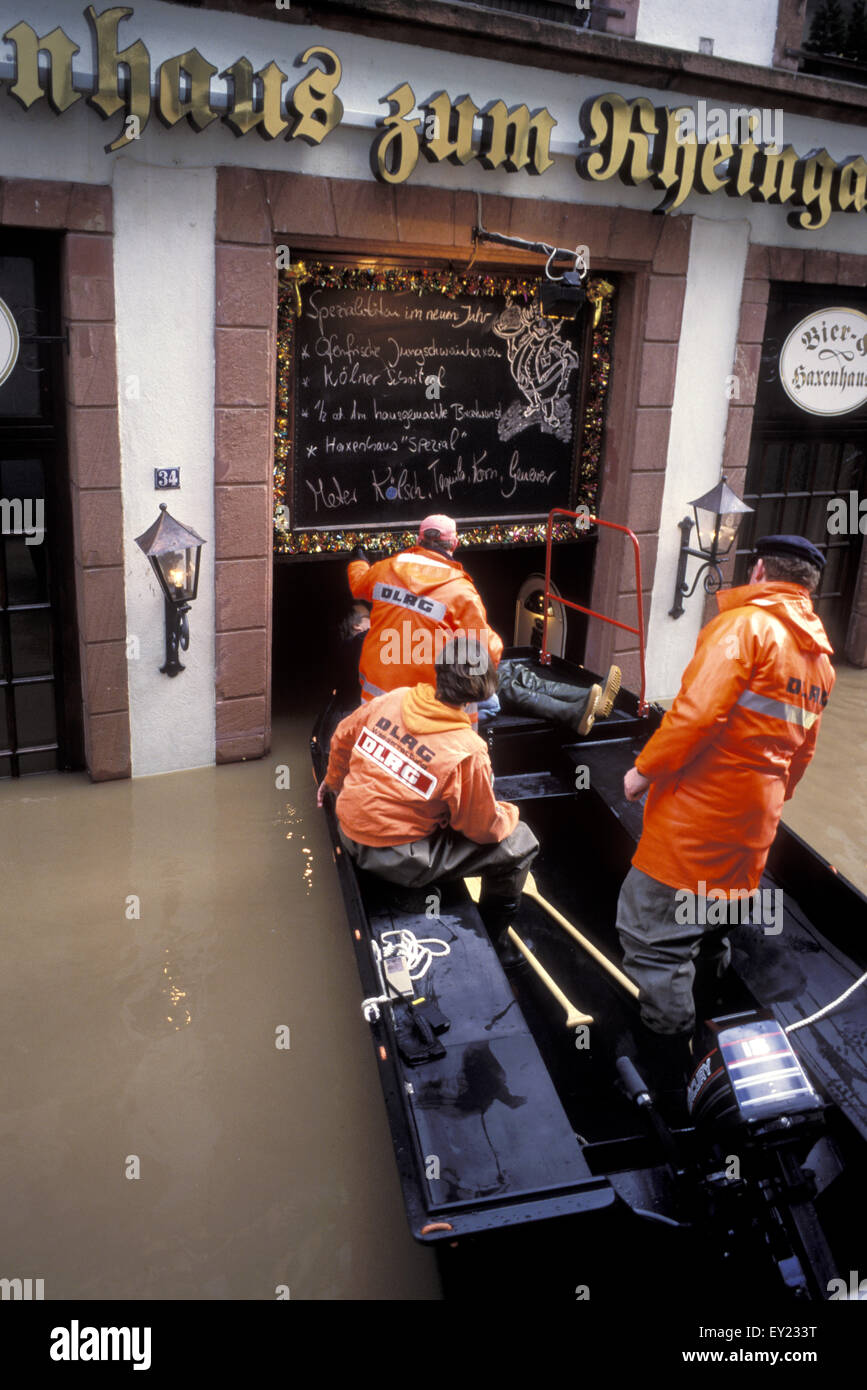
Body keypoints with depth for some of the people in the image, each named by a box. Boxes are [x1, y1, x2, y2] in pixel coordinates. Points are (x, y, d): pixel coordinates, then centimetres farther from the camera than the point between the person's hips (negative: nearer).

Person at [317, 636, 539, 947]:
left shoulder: (393, 699, -6)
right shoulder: (467, 752, -22)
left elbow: (342, 738, 12)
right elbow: (483, 828, -8)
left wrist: (334, 780, 32)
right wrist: (509, 814, 14)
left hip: (349, 833, 7)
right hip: (397, 859, -7)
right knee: (520, 843, 3)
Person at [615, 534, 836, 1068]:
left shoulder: (744, 624, -12)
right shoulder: (821, 657, 12)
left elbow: (697, 712, -24)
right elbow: (802, 753, 18)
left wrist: (645, 770, -13)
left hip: (697, 812, -8)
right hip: (756, 821, 8)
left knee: (654, 933, 1)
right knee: (713, 926, 24)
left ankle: (672, 1053, 8)